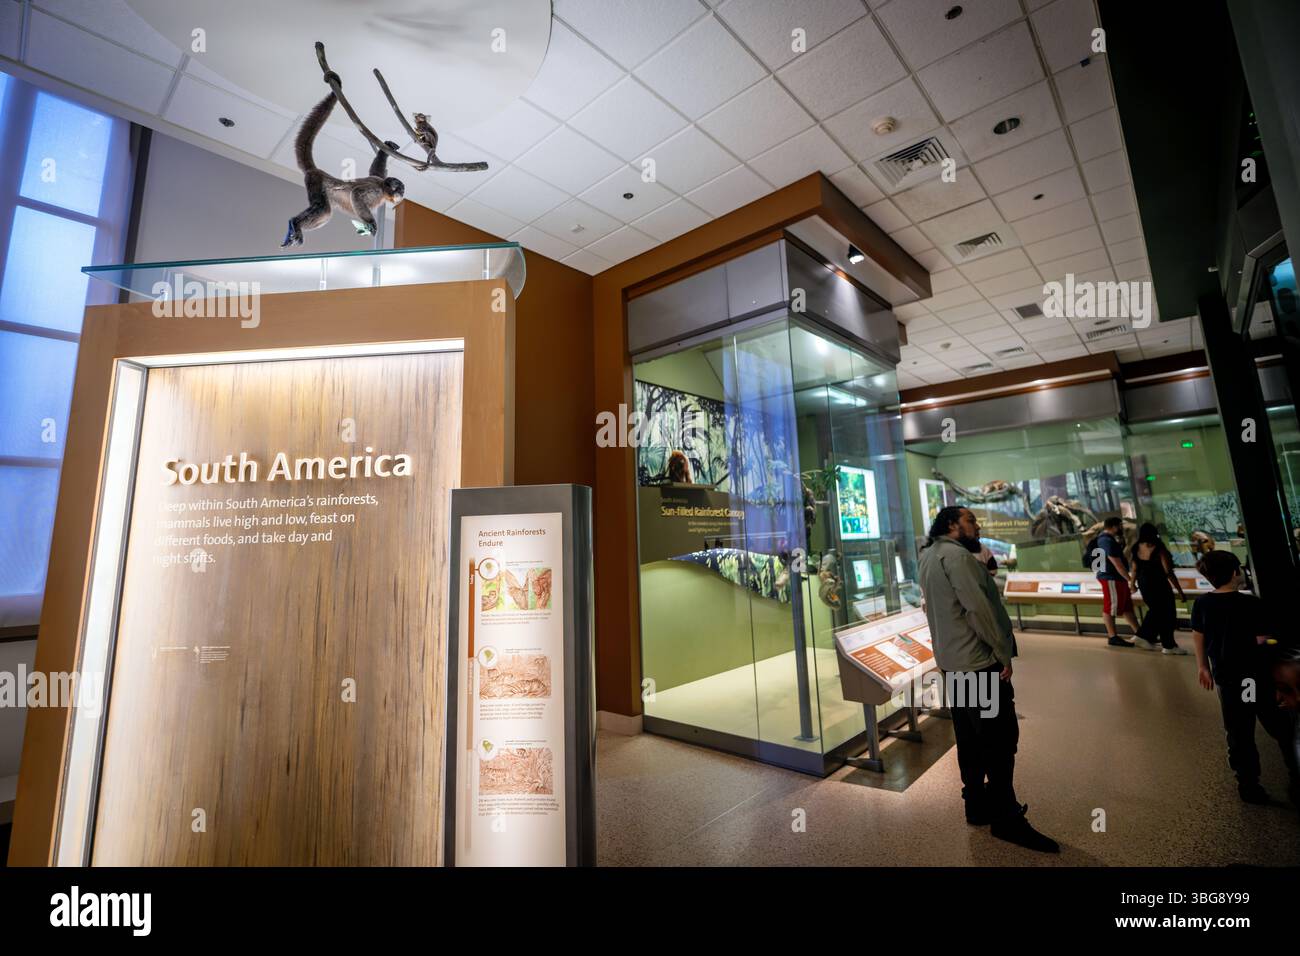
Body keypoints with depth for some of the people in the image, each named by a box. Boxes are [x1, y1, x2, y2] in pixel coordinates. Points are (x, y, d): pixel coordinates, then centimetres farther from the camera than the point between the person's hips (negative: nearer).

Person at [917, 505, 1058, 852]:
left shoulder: (928, 556, 15)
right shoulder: (956, 554, -17)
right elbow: (978, 607, -22)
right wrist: (1003, 653, -15)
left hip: (953, 662, 10)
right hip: (979, 661, -10)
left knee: (970, 738, 17)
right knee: (1000, 739, 0)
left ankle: (977, 805, 27)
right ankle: (1006, 818, 10)